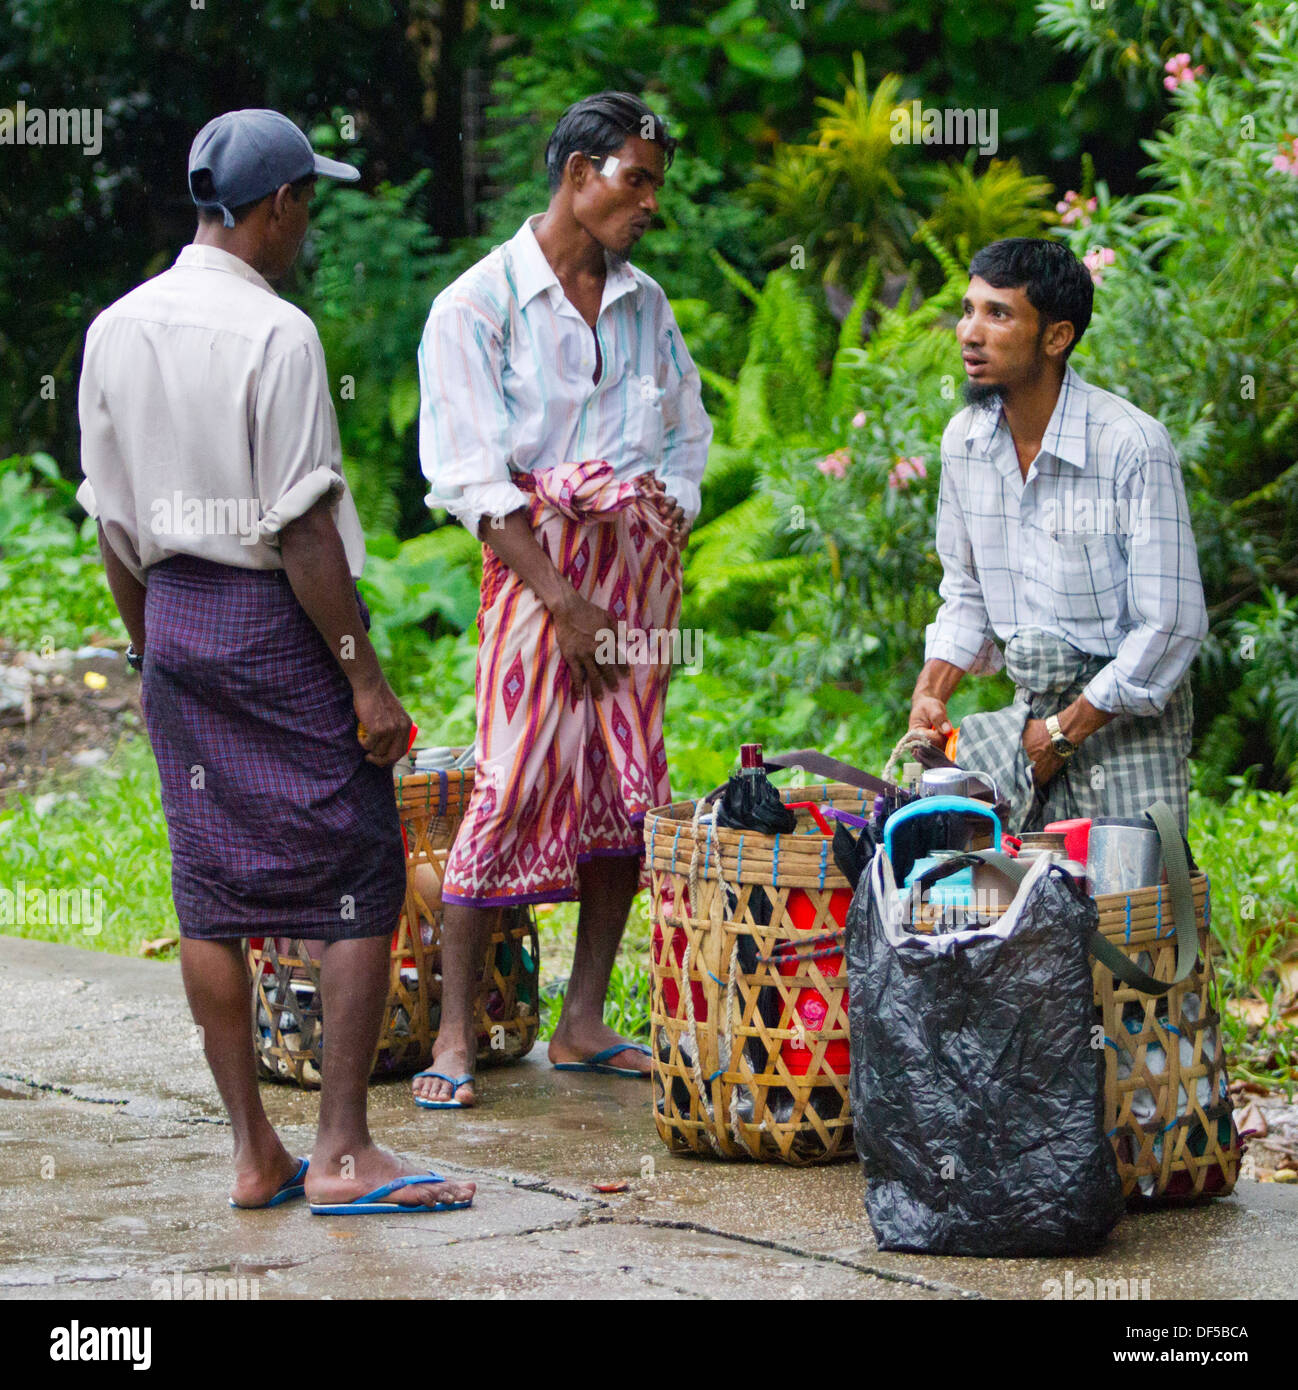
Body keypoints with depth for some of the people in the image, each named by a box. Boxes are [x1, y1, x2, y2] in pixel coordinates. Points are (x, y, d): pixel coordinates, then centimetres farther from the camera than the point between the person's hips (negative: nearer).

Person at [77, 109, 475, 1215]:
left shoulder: (116, 331, 7)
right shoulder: (275, 335, -15)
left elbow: (114, 524, 11)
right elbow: (302, 531, -17)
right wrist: (366, 678, -14)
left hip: (174, 617, 7)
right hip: (279, 624, -7)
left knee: (212, 891, 9)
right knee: (360, 878, 0)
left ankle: (254, 1151, 13)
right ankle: (342, 1149, -2)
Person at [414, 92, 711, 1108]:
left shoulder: (645, 304, 14)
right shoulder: (480, 303, -5)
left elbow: (689, 435, 20)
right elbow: (468, 474, -11)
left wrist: (664, 526, 2)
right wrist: (564, 601, -16)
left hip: (642, 566, 6)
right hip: (537, 563, -6)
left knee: (628, 792, 4)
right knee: (516, 787, -11)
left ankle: (584, 1023, 12)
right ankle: (456, 1033, -5)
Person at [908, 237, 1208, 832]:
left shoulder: (1133, 444, -17)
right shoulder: (964, 440, 4)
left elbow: (1172, 625, -17)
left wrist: (1064, 733, -14)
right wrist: (930, 695, 1)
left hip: (1127, 717, -6)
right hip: (1028, 709, 6)